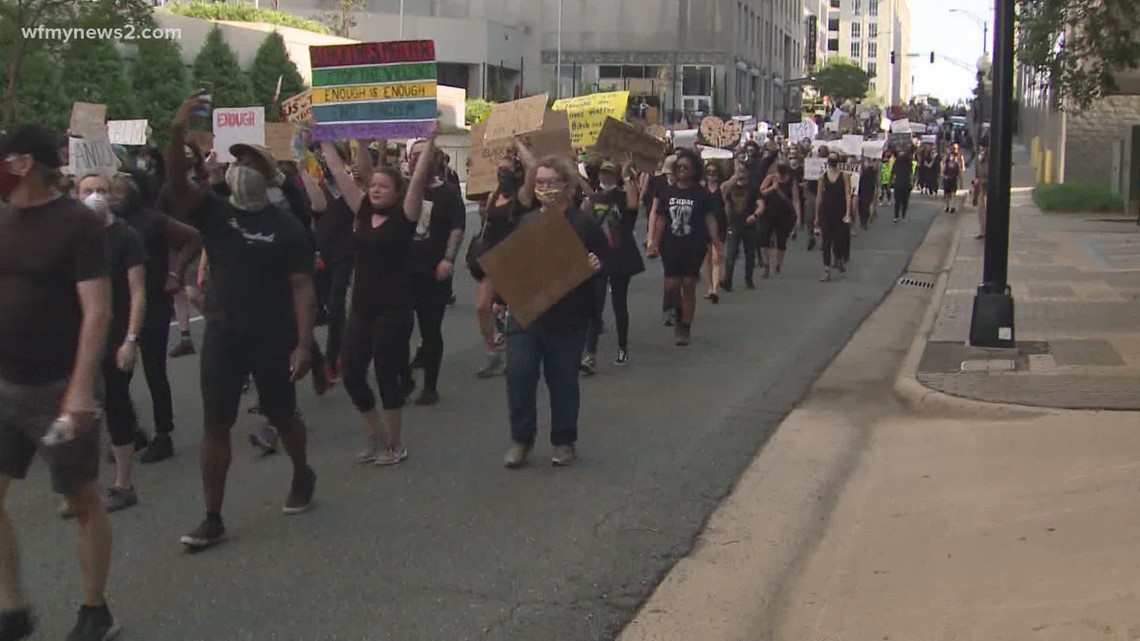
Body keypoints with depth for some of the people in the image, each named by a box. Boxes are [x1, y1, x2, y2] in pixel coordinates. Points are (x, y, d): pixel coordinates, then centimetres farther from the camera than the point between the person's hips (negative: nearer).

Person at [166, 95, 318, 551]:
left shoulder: (286, 227, -5)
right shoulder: (214, 213, 2)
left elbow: (302, 289, -7)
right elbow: (178, 184, -16)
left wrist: (303, 344, -15)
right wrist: (178, 132, -32)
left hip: (274, 339, -2)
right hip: (222, 337, 2)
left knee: (282, 417, 14)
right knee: (215, 425, 2)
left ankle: (303, 476, 42)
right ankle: (213, 518, 9)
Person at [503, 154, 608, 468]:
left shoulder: (583, 224, -5)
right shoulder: (526, 222, 8)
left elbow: (606, 264, -2)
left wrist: (597, 266, -24)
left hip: (567, 320, -3)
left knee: (563, 381, 7)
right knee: (518, 375, -2)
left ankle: (564, 441, 24)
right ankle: (521, 439, 14)